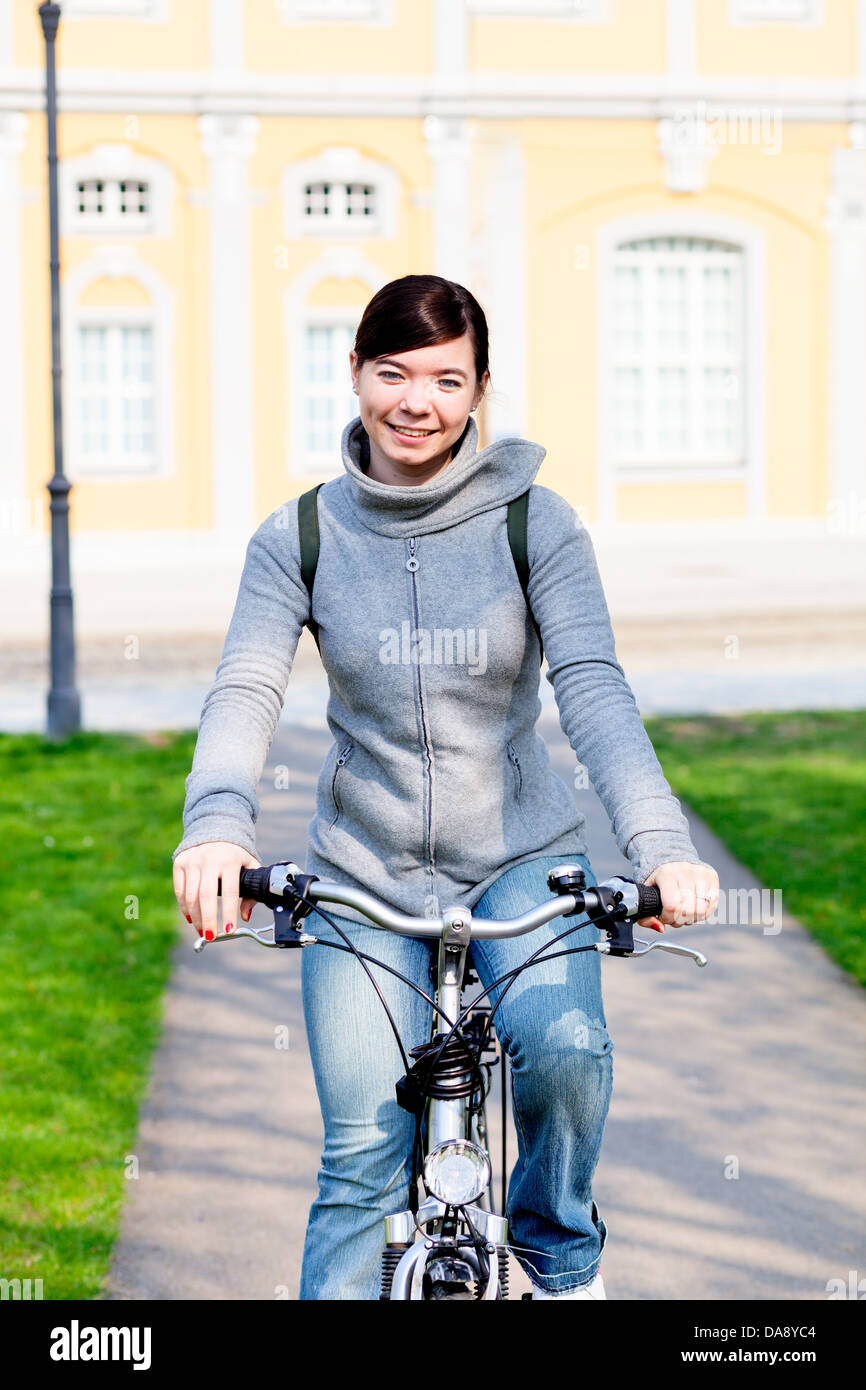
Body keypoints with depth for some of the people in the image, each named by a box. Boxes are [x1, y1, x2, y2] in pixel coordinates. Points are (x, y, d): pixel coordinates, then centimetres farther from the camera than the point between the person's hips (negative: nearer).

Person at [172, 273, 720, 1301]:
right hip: (364, 876, 1)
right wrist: (217, 823, -36)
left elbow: (594, 689, -16)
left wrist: (661, 844, -33)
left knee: (564, 1046, -26)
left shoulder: (537, 526, -5)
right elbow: (245, 689, -14)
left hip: (523, 858, -1)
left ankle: (559, 1249, 5)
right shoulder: (297, 541, -2)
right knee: (364, 1158, -8)